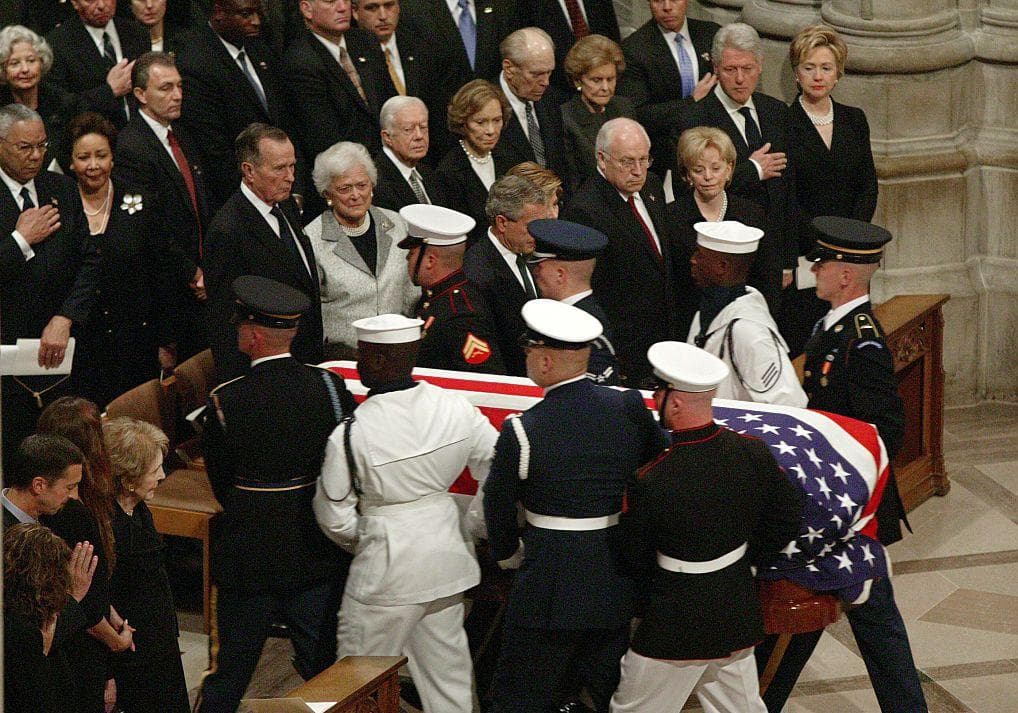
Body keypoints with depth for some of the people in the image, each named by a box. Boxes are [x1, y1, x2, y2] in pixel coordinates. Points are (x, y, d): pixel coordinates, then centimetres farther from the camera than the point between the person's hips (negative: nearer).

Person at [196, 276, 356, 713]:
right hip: (319, 551, 2)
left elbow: (221, 483, -4)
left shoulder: (225, 402, -16)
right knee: (323, 664, 12)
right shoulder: (330, 387, -10)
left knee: (231, 665, 10)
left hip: (249, 550, -2)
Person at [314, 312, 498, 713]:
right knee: (447, 667, 18)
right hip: (447, 556, 5)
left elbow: (334, 518, -11)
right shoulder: (456, 410, -8)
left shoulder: (350, 434, -20)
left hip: (387, 565, -5)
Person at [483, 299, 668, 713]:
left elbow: (498, 503, -3)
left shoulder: (521, 431, -15)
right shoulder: (631, 409, -5)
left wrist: (505, 550, 16)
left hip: (550, 588, -4)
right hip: (617, 582, 4)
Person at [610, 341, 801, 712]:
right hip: (739, 611, 6)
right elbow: (788, 519, 4)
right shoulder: (753, 453, -10)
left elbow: (634, 560, -10)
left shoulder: (650, 483, -25)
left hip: (676, 624, -6)